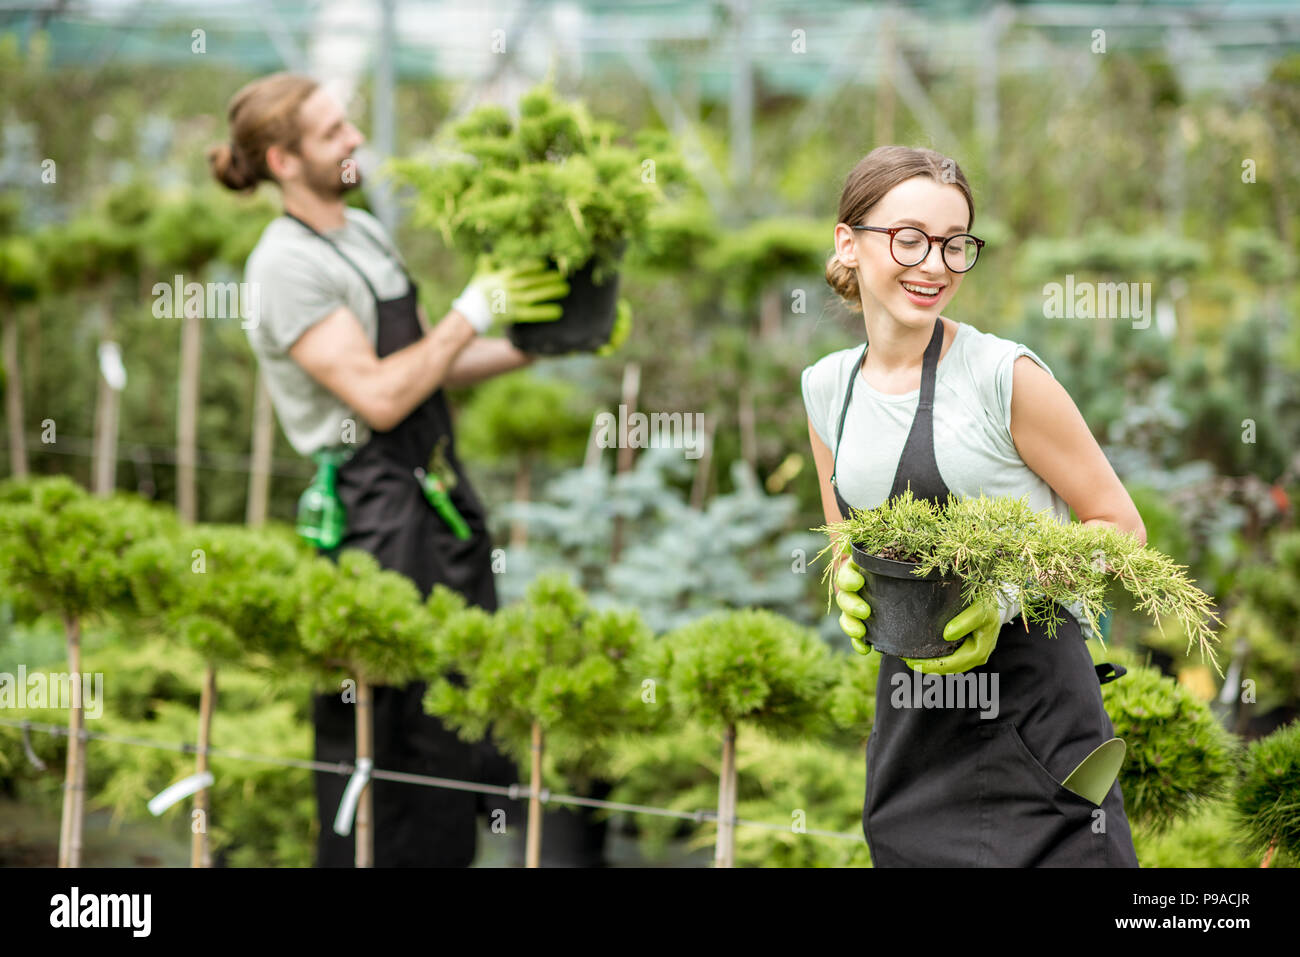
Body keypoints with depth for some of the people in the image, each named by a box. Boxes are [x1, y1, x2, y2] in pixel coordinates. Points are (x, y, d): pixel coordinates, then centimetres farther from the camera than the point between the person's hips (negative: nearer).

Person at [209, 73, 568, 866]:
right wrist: (472, 313, -17)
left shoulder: (366, 232, 13)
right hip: (376, 510, -9)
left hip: (441, 490, 9)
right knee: (372, 726, -3)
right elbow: (379, 395, -21)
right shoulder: (288, 265, -14)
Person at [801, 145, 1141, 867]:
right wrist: (851, 588, -4)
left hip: (1028, 692, -5)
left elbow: (1122, 529, -5)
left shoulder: (1005, 375, -10)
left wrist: (1004, 595, -19)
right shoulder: (828, 387, 8)